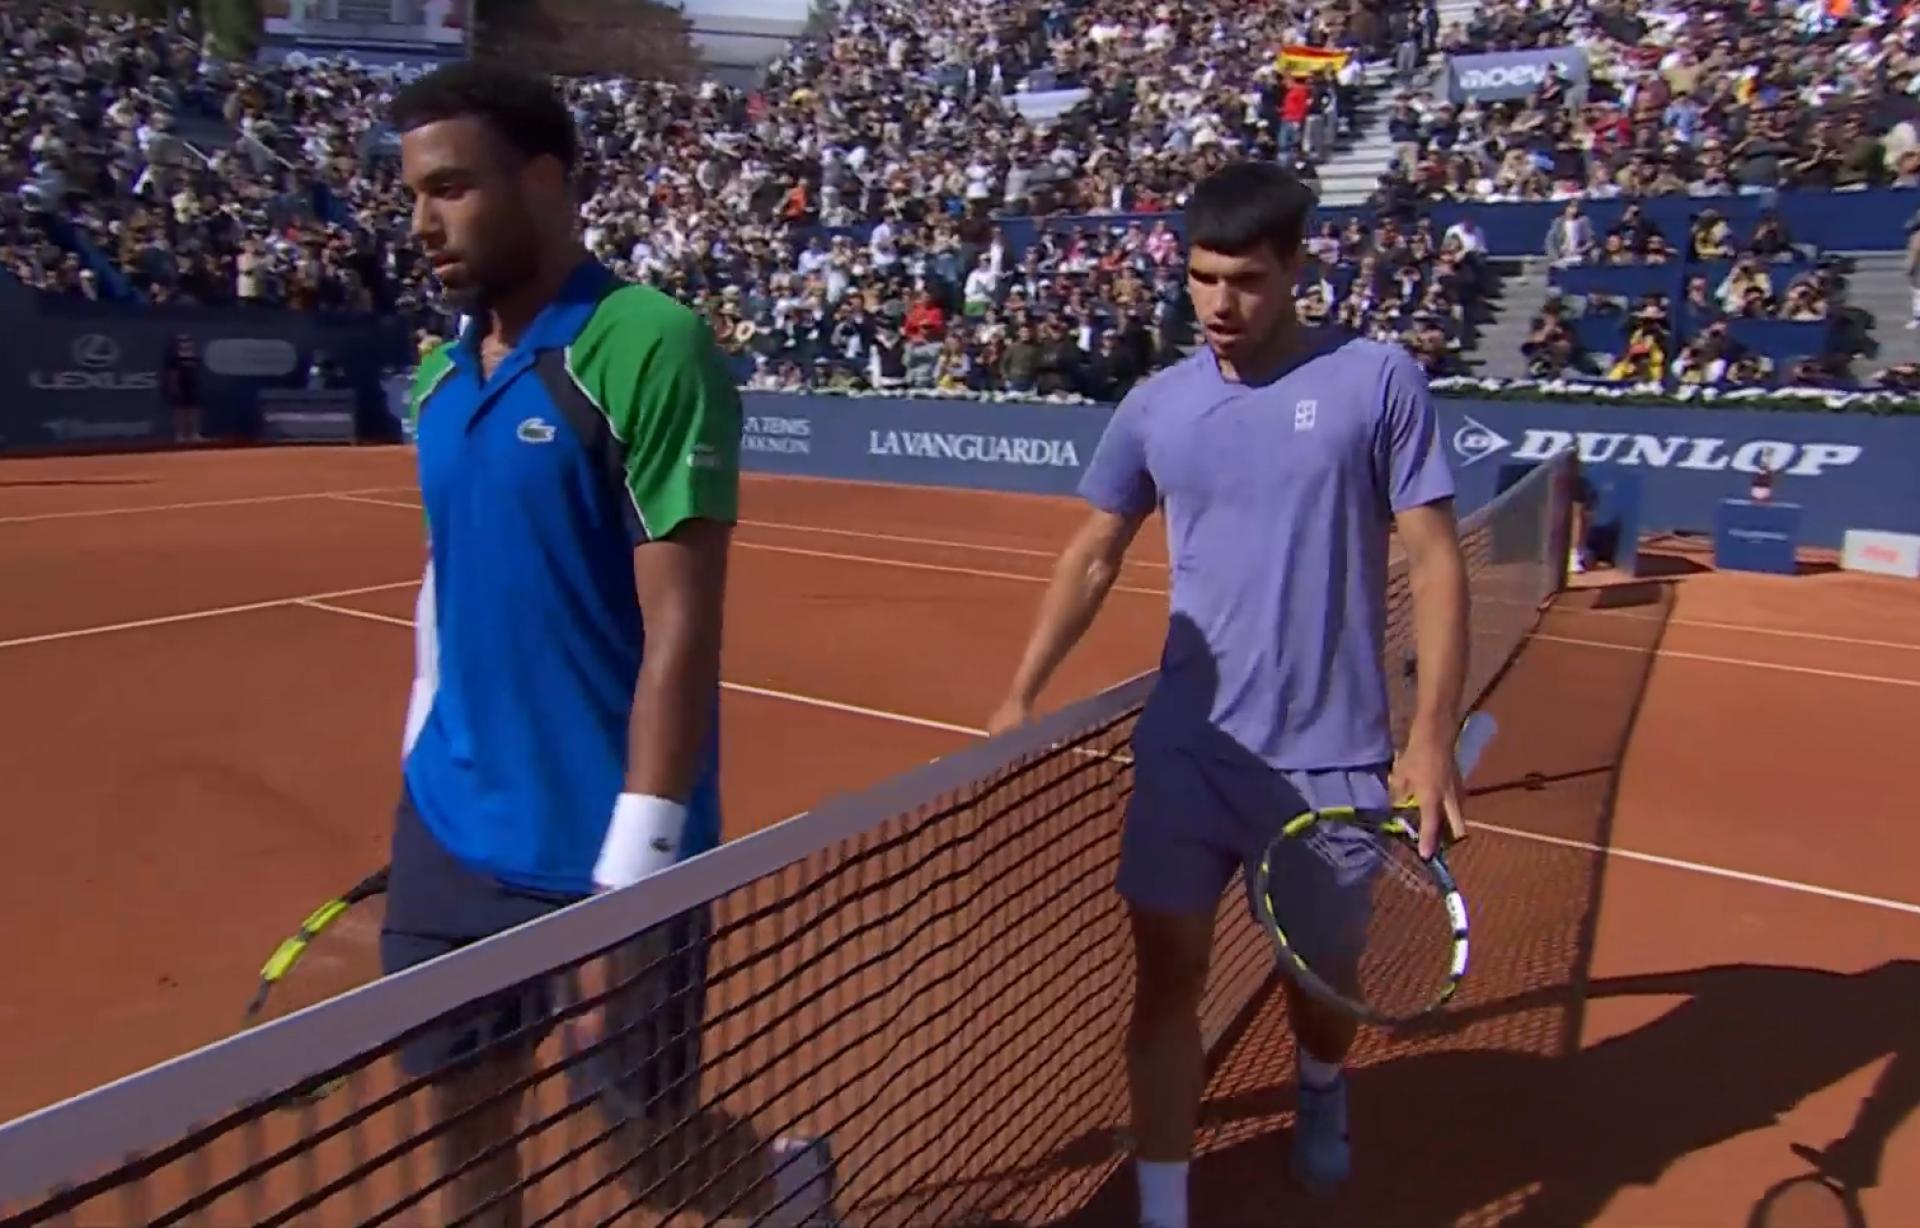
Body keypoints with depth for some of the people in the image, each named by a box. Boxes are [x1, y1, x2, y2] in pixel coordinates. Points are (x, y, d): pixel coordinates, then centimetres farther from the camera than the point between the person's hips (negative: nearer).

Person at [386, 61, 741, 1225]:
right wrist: (425, 771, 16)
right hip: (446, 834, 7)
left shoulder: (650, 347, -16)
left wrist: (633, 863, -21)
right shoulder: (441, 374, 7)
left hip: (595, 848, -6)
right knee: (460, 1113, 18)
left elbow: (683, 625, -20)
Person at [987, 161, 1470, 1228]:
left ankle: (1322, 1086, 53)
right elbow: (1092, 559, 10)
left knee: (1323, 974, 17)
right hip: (1187, 749, 2)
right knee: (1168, 970, 1)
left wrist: (1432, 737, -13)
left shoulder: (1378, 381, -6)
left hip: (1335, 757, -1)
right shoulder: (1156, 406, 3)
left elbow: (1436, 561, -6)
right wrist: (1021, 697, 2)